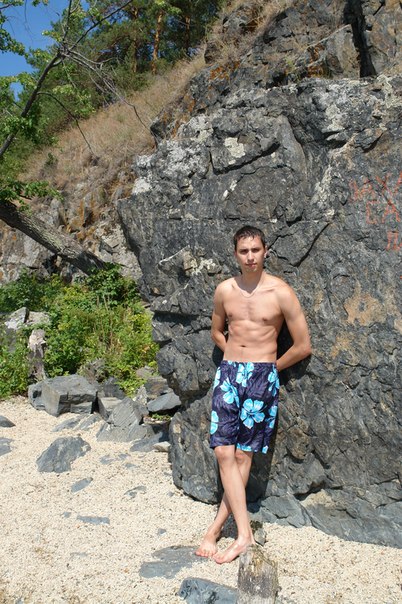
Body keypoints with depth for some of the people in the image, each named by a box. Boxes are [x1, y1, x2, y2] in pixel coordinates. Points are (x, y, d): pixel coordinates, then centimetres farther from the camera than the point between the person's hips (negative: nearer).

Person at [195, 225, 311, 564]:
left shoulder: (281, 292, -7)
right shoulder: (224, 290, 5)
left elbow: (304, 346, -2)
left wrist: (270, 368, 4)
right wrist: (234, 358, 12)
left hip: (262, 376, -3)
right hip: (228, 372, 4)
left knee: (243, 454, 1)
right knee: (224, 452, -4)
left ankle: (216, 527, 12)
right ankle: (244, 532, 4)